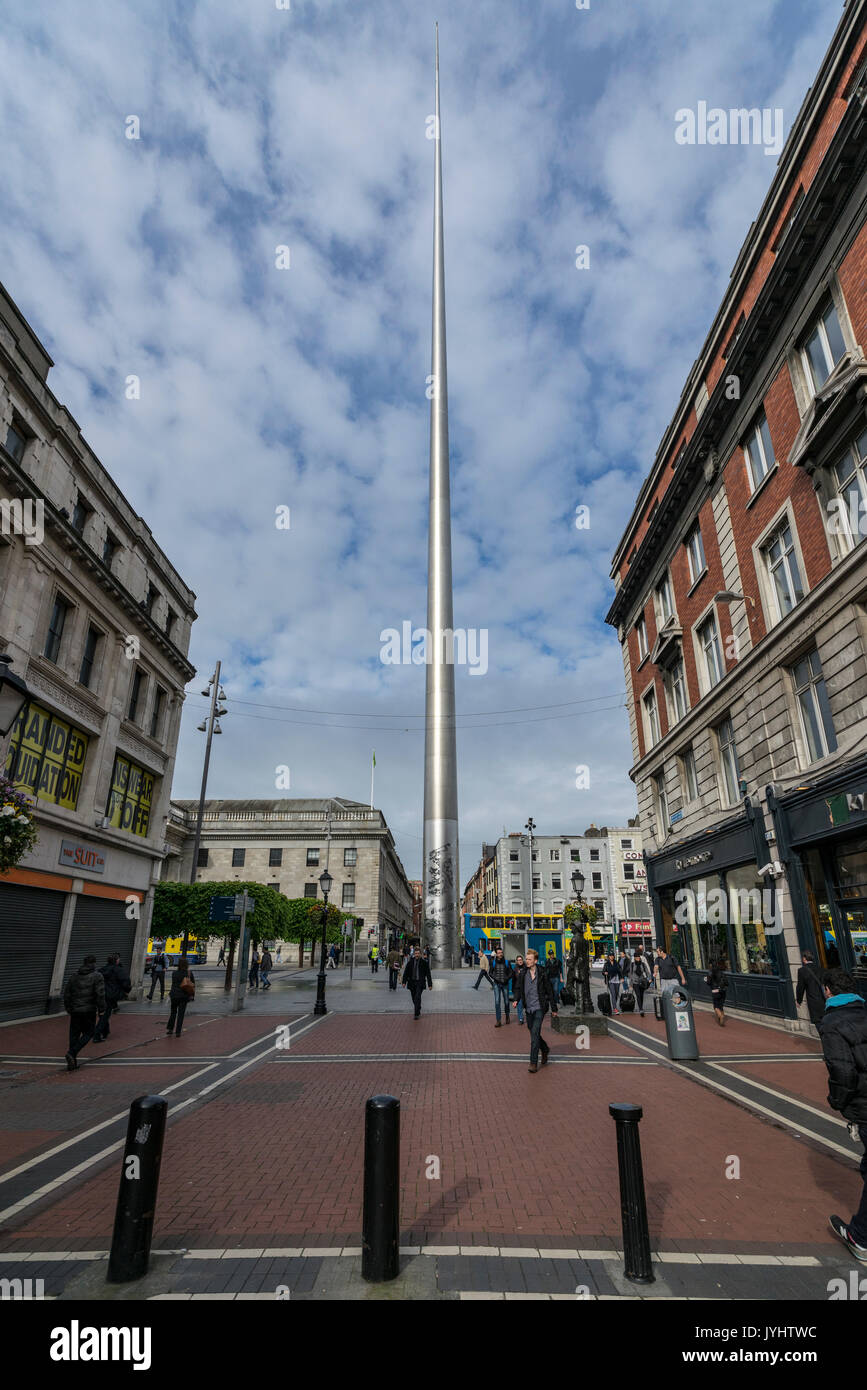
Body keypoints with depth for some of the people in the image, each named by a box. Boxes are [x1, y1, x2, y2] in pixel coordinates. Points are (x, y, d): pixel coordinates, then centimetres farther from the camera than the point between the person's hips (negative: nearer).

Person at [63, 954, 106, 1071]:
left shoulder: (74, 976, 9)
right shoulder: (97, 976, -7)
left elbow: (66, 993, 10)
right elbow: (100, 994, -14)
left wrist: (68, 1009, 20)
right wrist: (101, 1009, -4)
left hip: (75, 1010, 5)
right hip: (89, 1010, -5)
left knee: (74, 1035, 11)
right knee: (88, 1033, 8)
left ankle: (72, 1063, 13)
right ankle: (72, 1053, -10)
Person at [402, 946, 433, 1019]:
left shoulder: (424, 962, -5)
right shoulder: (410, 961, 2)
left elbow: (428, 974, 0)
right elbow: (406, 972, 4)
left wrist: (430, 984, 1)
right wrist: (404, 982, -4)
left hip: (420, 983, -3)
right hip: (412, 982, 3)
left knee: (418, 997, -17)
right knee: (414, 999, 11)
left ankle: (417, 1014, -10)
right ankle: (418, 1010, 36)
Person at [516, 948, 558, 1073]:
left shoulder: (542, 974, -6)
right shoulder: (524, 975, 5)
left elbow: (549, 991, -1)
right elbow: (520, 989, 13)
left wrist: (554, 1008, 1)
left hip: (539, 1008, -5)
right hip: (529, 1008, 5)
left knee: (535, 1033, -13)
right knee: (533, 1033, 14)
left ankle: (533, 1063, -8)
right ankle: (545, 1049, 41)